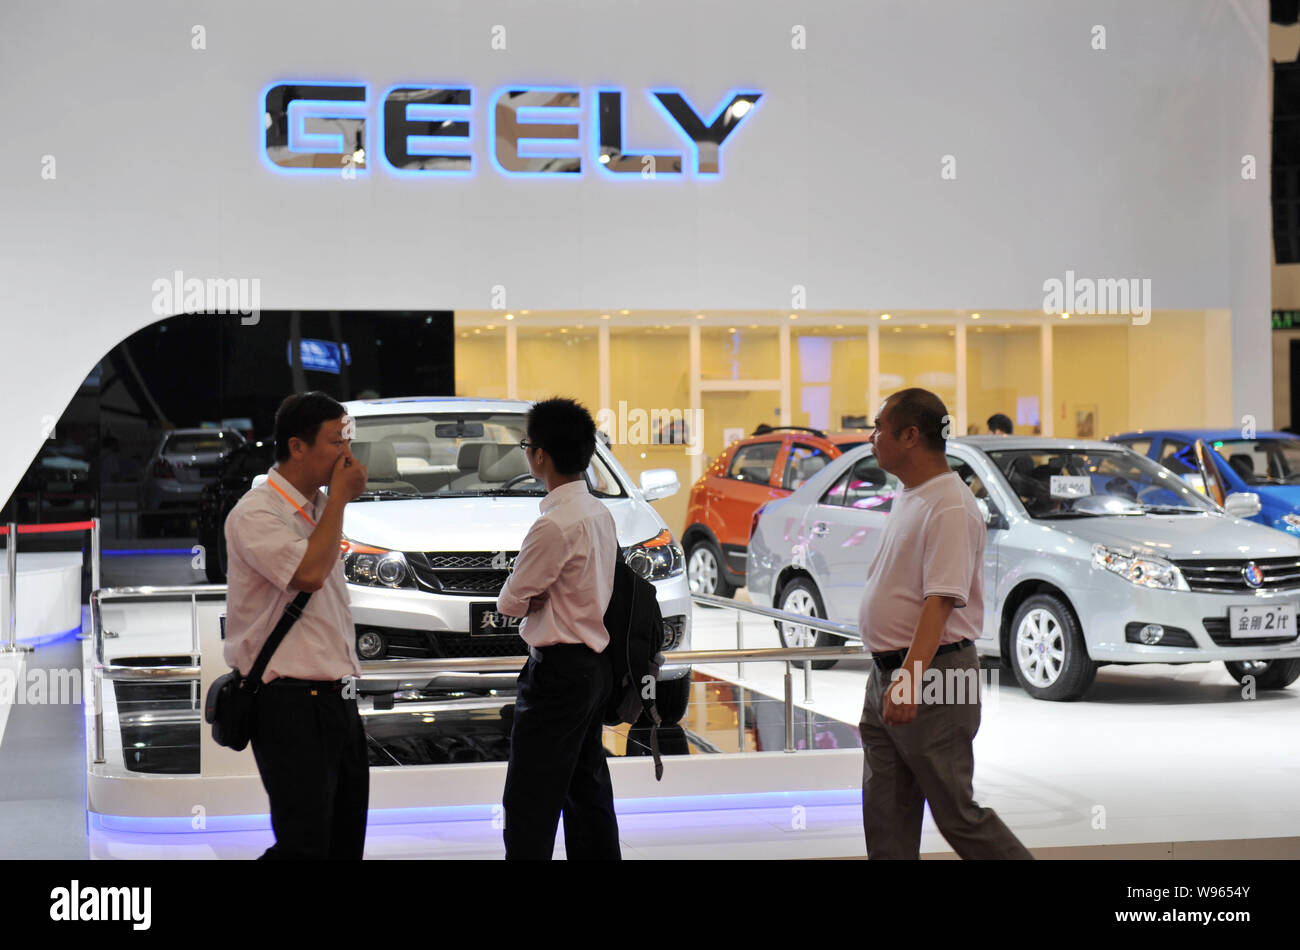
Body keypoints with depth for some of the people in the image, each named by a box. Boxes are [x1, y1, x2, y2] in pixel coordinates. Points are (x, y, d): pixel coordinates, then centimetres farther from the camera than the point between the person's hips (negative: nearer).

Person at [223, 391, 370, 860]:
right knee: (304, 845, -14)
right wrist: (339, 499, -14)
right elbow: (308, 572, -25)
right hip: (291, 706, -9)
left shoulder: (319, 509, 16)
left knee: (347, 842, 9)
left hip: (338, 699, 9)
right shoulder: (255, 514, -11)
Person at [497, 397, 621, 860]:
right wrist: (540, 597, 1)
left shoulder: (555, 525, -21)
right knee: (586, 791, 17)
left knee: (529, 803, -8)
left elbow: (510, 601, -12)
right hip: (596, 662, 10)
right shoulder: (599, 512, 8)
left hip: (560, 670, -10)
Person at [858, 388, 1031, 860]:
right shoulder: (908, 498, 13)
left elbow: (939, 603, -26)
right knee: (885, 819, 9)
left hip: (932, 679, -10)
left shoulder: (949, 507, -18)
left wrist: (909, 679, -34)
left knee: (957, 814, -1)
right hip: (889, 675, 10)